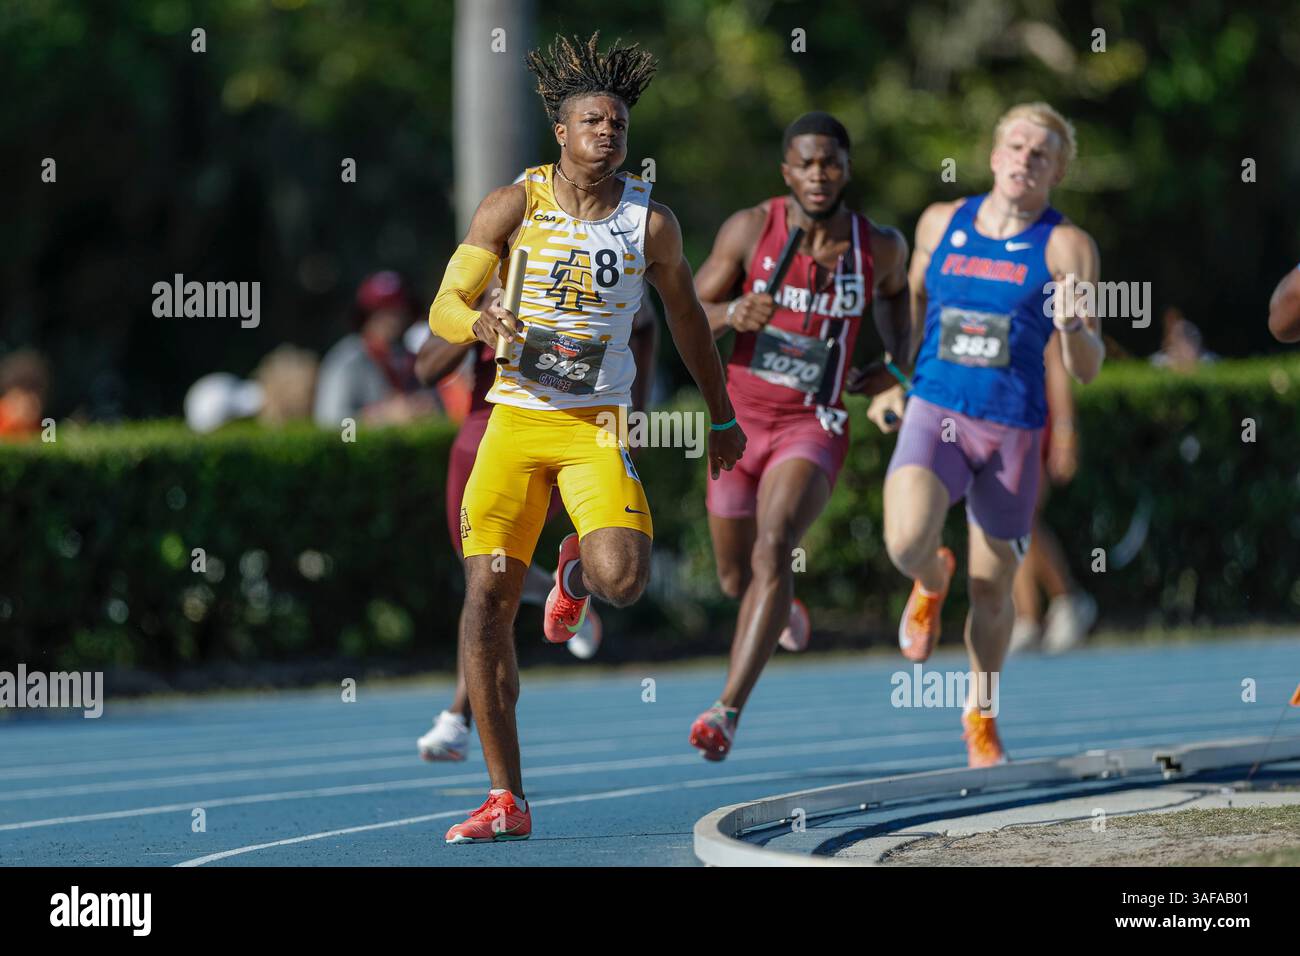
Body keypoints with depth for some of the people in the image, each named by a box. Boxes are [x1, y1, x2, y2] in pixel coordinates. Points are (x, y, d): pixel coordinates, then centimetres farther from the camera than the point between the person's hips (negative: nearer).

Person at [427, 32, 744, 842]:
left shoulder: (651, 221, 0)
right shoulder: (514, 206, -3)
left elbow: (687, 317, 15)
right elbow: (444, 307, -4)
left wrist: (722, 417, 22)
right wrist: (482, 325, -27)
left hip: (597, 425, 0)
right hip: (515, 419, 0)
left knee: (623, 580, -24)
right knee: (487, 601, -7)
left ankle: (580, 571, 18)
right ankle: (506, 801, 1)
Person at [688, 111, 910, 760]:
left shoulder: (878, 246, -5)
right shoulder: (750, 228, -8)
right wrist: (731, 314, -23)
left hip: (813, 427, -2)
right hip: (739, 420, 2)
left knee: (772, 547, -27)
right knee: (736, 580, 15)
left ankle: (728, 711, -32)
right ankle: (782, 606, 55)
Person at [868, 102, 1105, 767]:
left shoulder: (1066, 248, -3)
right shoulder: (941, 224, 6)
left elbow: (1086, 370, -6)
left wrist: (1074, 330, -27)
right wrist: (889, 383, 16)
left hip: (1012, 430, -1)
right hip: (933, 413, 1)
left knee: (992, 591, 7)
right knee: (905, 543, -26)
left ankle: (981, 716, 33)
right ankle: (932, 582, 13)